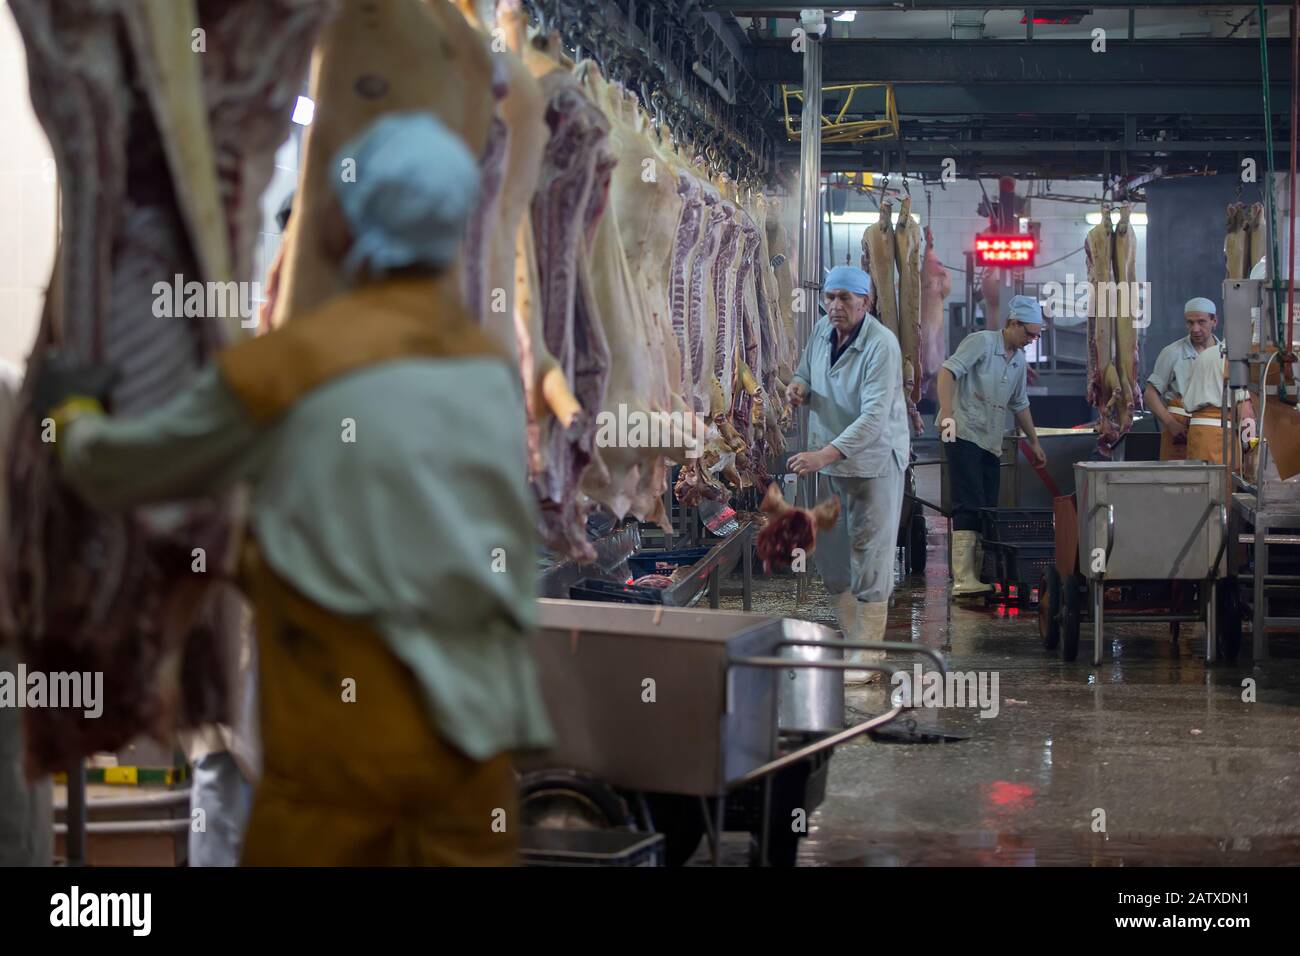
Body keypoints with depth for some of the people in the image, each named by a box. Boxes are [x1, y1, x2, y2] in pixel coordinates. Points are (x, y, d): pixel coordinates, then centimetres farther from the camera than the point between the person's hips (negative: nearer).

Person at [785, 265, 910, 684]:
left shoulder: (881, 344, -21)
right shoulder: (822, 330, 2)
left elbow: (875, 416, -28)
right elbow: (806, 373, 20)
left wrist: (826, 454, -37)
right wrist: (799, 386, -7)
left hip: (873, 463, -7)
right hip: (826, 461, 7)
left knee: (869, 559, -3)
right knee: (829, 554, 13)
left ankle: (866, 658, 3)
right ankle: (852, 639, 28)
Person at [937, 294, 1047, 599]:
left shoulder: (1019, 360, 18)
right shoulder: (981, 342, -7)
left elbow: (1020, 405, 29)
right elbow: (948, 371, -18)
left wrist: (1034, 442, 32)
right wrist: (947, 414, -29)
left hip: (991, 442, 8)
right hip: (965, 434, -8)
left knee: (988, 510, 5)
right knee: (970, 508, -14)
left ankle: (980, 577, 9)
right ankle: (963, 580, -16)